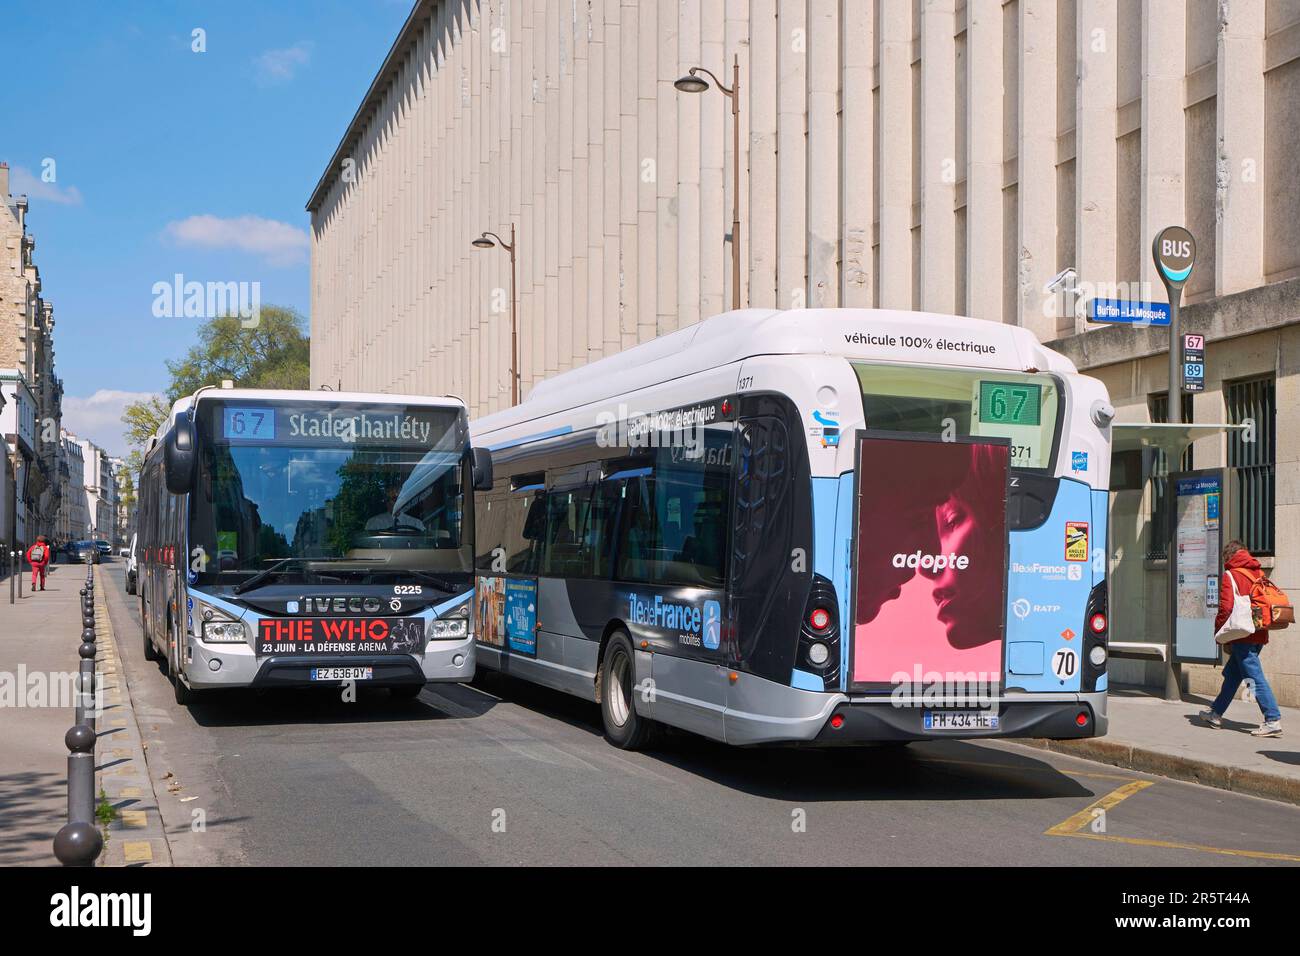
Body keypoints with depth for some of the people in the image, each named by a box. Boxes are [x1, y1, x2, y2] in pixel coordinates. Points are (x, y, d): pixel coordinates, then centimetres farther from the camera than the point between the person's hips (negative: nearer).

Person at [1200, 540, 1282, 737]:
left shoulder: (1230, 575, -9)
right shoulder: (1259, 574, 11)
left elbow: (1226, 607, -16)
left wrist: (1218, 631, -4)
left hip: (1242, 636, -8)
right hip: (1259, 634, 8)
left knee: (1255, 676, -8)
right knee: (1232, 674, 18)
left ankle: (1273, 720, -13)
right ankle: (1216, 714, 28)